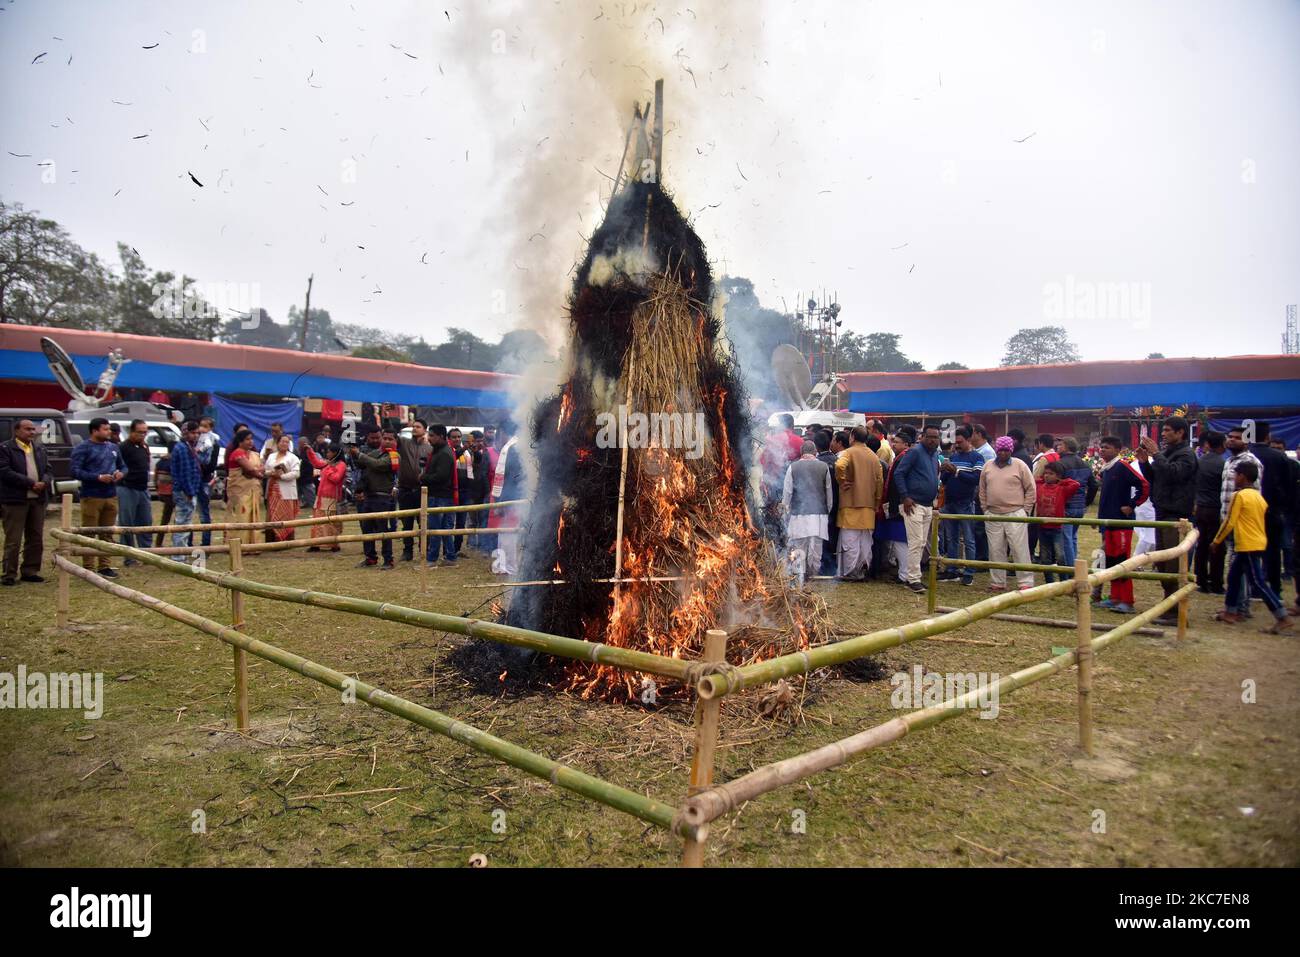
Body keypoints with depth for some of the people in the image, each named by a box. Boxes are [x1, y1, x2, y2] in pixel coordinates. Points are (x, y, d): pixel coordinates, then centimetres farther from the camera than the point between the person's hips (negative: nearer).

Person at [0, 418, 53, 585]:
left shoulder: (40, 448, 15)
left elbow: (48, 470, 13)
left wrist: (44, 483, -9)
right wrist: (31, 483, -17)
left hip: (38, 499, 6)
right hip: (15, 500, -6)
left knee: (36, 539, 9)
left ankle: (30, 571, 19)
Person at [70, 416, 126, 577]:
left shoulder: (113, 448, 15)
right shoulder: (83, 448, -4)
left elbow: (123, 466, 25)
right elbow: (75, 471, -11)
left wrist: (121, 473, 2)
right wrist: (98, 477, -19)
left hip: (111, 496, 6)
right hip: (91, 497, -6)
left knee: (107, 534, 11)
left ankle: (105, 566, 19)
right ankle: (89, 568, 4)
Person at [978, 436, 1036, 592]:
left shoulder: (1020, 465, -2)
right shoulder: (987, 467, 9)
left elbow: (1030, 489, 0)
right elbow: (982, 490, 16)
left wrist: (1025, 510, -3)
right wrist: (985, 509, 10)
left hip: (1015, 514, -4)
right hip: (993, 515, 4)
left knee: (1020, 549, -4)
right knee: (995, 550, 8)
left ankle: (1026, 583, 2)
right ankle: (998, 583, 18)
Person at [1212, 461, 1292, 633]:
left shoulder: (1240, 495, -13)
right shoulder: (1259, 496, 11)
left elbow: (1229, 522, -13)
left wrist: (1217, 541, -3)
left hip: (1248, 546, -9)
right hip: (1259, 542, 9)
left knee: (1258, 582, -7)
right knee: (1234, 576, 16)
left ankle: (1283, 618, -7)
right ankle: (1230, 612, 22)